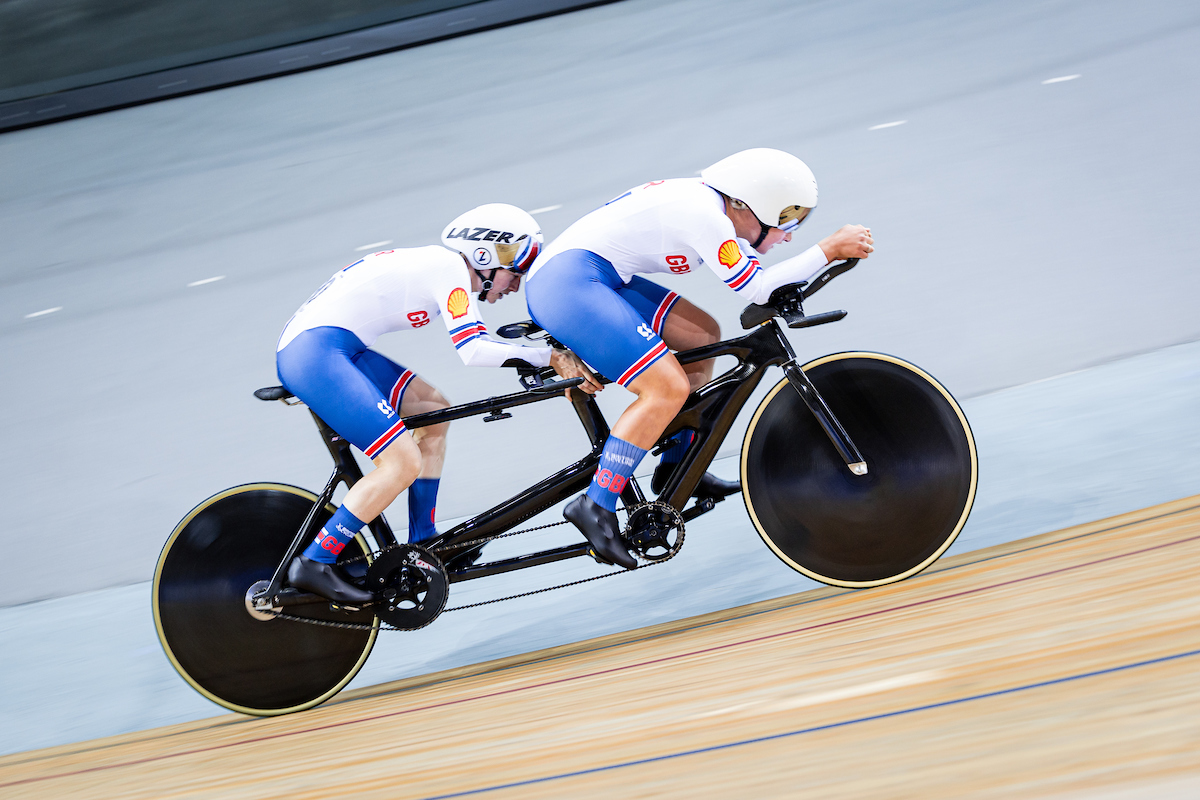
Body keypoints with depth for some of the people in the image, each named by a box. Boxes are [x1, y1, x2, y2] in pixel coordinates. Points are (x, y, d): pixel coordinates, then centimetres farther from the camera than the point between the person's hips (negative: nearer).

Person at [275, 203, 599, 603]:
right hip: (315, 352, -11)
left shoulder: (437, 267, 20)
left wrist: (561, 360, 16)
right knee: (405, 464, -13)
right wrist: (549, 357, -12)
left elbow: (483, 340, 24)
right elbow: (473, 352, -17)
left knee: (433, 410, 16)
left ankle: (423, 545, 20)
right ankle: (314, 563, -8)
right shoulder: (450, 267, -8)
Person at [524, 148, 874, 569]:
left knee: (702, 335, 15)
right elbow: (753, 289, -13)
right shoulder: (705, 215, -14)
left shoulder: (702, 200, 15)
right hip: (569, 284, -11)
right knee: (668, 390, -18)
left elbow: (749, 265, 28)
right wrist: (828, 249, -10)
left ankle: (675, 469, 20)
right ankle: (595, 506, -14)